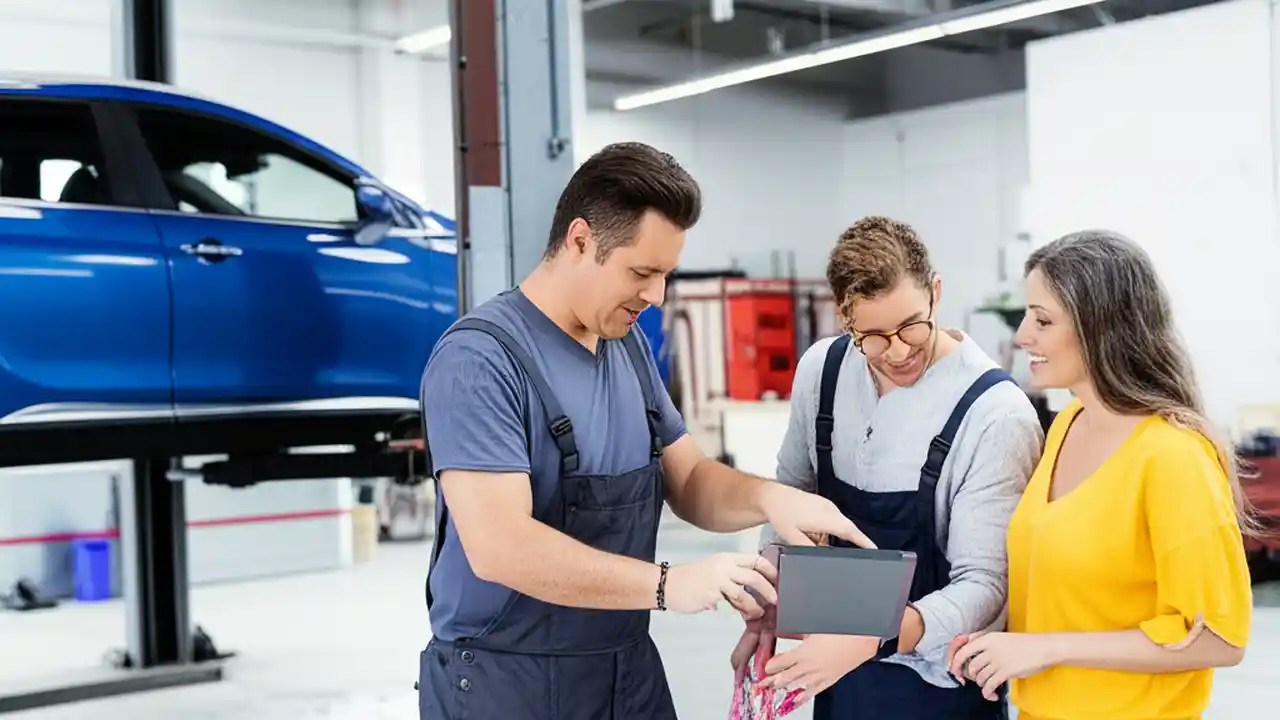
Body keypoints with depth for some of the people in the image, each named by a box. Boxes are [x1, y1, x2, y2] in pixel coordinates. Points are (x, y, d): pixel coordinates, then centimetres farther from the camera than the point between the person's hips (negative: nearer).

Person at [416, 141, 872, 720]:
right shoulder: (480, 358, -18)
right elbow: (499, 546, -26)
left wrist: (768, 498, -11)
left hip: (629, 668, 7)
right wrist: (668, 585, -27)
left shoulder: (629, 345, 6)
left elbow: (689, 482, 10)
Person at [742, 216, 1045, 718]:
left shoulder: (997, 414, -21)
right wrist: (762, 620, 6)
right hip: (838, 669, 5)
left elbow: (983, 584, -22)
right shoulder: (821, 368, -5)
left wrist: (873, 638, -36)